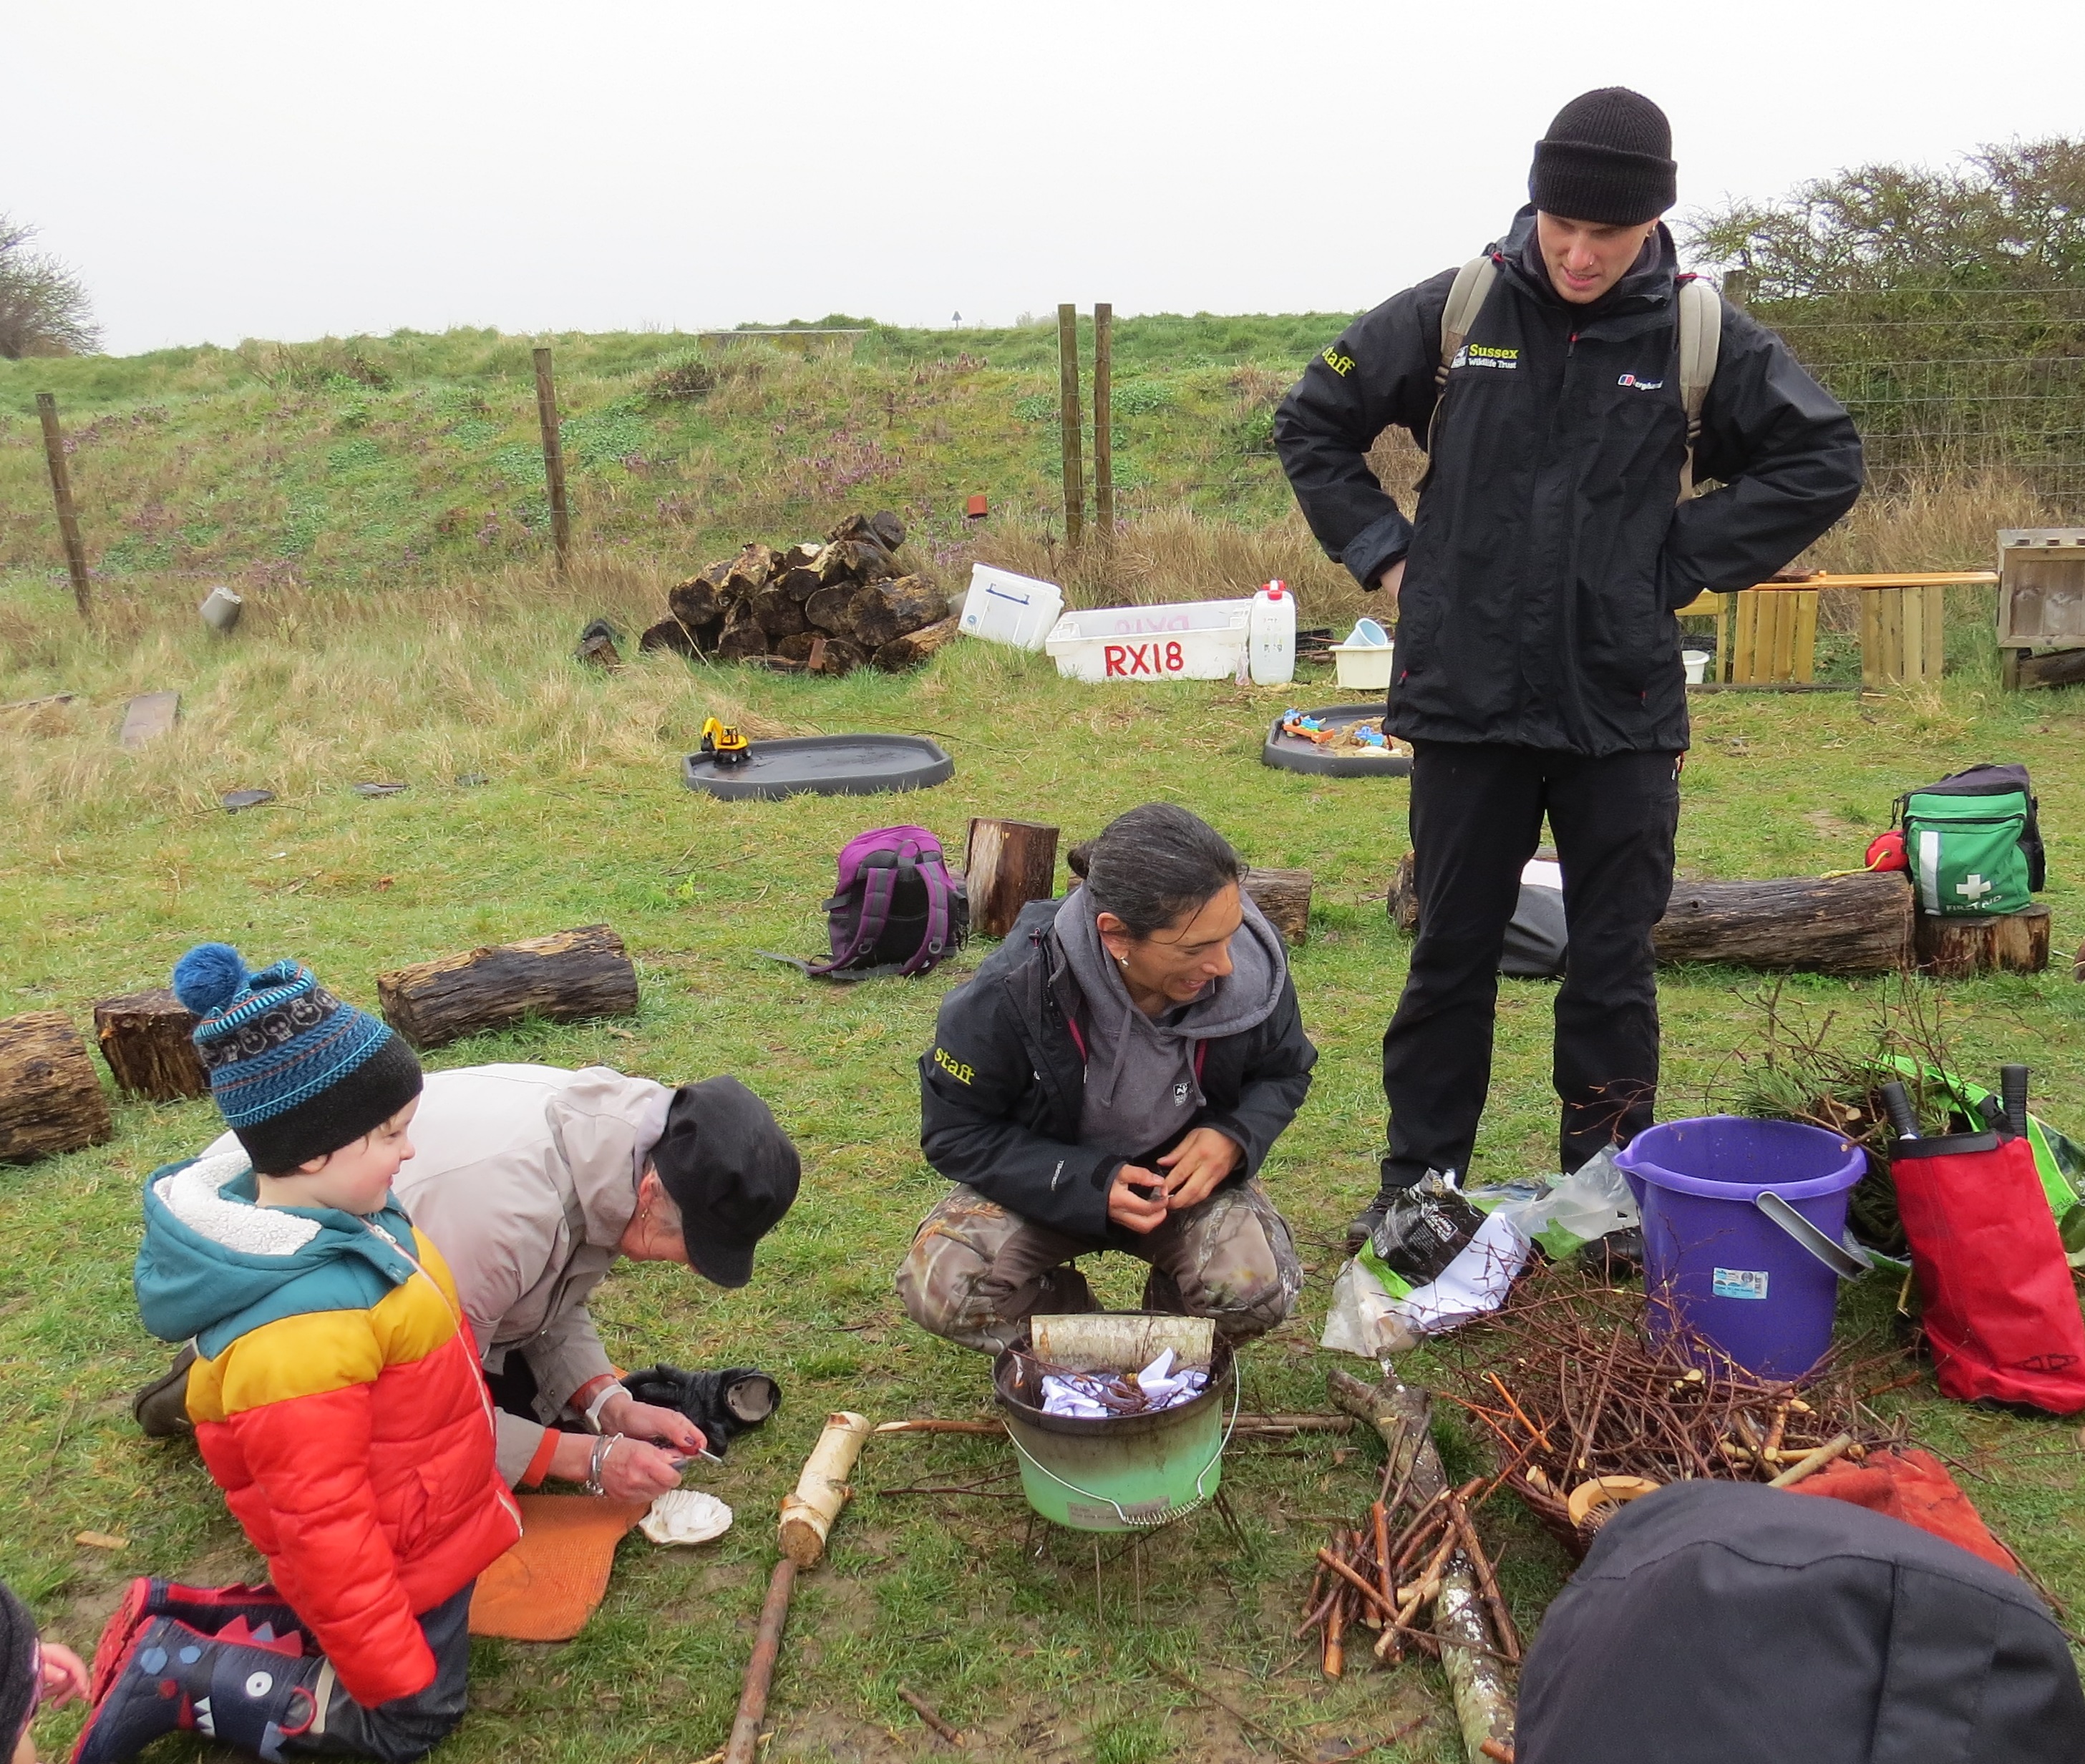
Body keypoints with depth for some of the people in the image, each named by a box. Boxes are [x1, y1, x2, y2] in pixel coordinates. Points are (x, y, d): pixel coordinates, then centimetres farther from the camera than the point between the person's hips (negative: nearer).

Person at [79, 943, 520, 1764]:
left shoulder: (308, 1218, -9)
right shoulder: (301, 1329, -38)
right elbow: (323, 1527, -30)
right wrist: (396, 1675, -19)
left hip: (414, 1525, 8)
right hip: (396, 1562, -8)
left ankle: (176, 1624, 20)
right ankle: (174, 1677, 8)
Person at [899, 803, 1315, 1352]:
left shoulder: (1253, 964, -22)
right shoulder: (1012, 991, -30)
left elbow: (1284, 1072, 0)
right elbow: (955, 1131, -16)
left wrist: (1234, 1136, -23)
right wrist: (1089, 1185, -29)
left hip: (1189, 1175, 1)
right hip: (1048, 1180, -1)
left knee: (1256, 1289, -30)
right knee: (941, 1288, -28)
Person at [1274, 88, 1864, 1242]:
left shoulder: (1703, 335, -1)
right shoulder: (1453, 312, 0)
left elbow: (1823, 461, 7)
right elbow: (1313, 424, 11)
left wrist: (1683, 561, -2)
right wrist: (1384, 552, 2)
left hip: (1623, 709, 0)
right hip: (1466, 699, 0)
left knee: (1613, 963, 9)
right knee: (1450, 952, 11)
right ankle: (1418, 1180, 25)